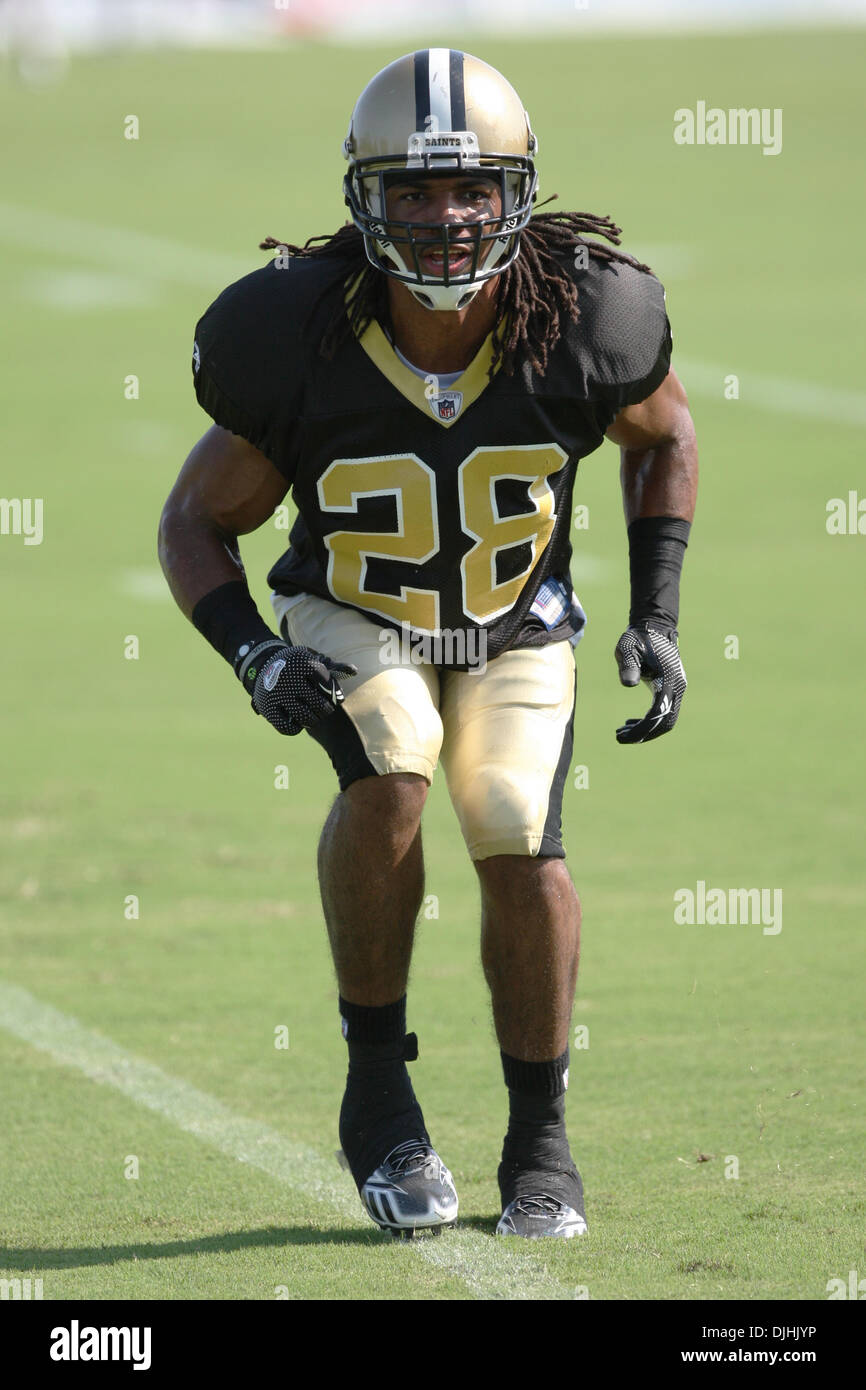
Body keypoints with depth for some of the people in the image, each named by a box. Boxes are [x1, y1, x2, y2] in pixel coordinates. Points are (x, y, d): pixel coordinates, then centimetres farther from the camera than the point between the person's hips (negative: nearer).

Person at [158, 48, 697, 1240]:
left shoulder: (583, 323, -24)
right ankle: (377, 1087, -13)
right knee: (389, 781, -31)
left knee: (522, 850, -19)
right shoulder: (299, 346, -27)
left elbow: (666, 436, 1)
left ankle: (540, 1143, 3)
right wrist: (255, 655, -28)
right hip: (355, 618, -1)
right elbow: (196, 523, -11)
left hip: (516, 631, 1)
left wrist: (656, 621, -6)